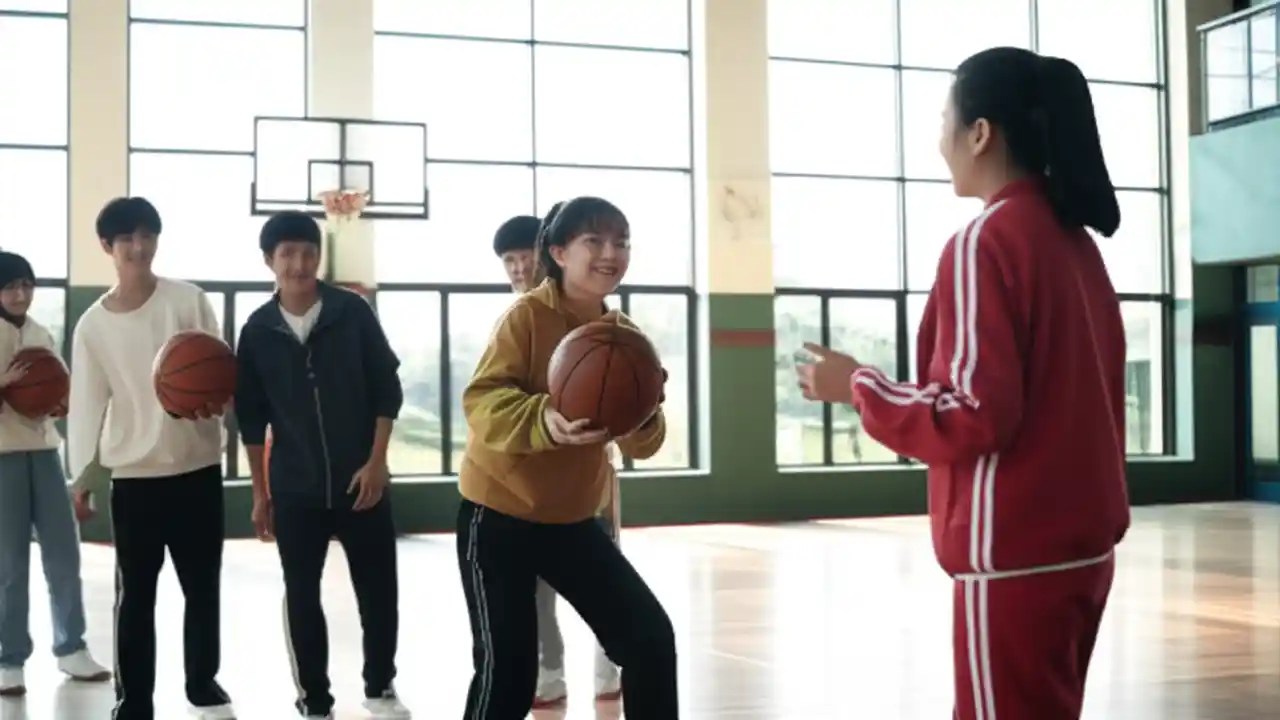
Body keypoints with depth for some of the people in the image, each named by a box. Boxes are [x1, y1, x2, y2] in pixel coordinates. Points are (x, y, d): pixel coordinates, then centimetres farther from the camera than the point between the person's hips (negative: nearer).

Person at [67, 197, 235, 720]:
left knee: (203, 586, 11)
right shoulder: (93, 325, 0)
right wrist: (80, 479, -3)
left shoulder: (189, 301, -2)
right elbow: (87, 404, 2)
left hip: (198, 467, 0)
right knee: (134, 594, 2)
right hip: (132, 475, 0)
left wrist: (214, 399, -25)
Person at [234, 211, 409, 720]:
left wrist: (377, 460, -9)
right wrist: (260, 492, 5)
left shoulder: (353, 312, -5)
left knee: (378, 589, 5)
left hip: (361, 478, -1)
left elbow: (387, 390, -2)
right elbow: (251, 417, 5)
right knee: (301, 596, 6)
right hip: (295, 489, 1)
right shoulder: (258, 330, -1)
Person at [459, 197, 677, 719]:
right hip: (498, 518, -6)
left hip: (572, 519, 6)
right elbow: (481, 403, -23)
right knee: (507, 669, -6)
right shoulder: (526, 317, -14)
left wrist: (644, 415, -22)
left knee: (650, 637, 3)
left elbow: (639, 443, 1)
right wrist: (546, 420, -41)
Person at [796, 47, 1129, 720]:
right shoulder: (1074, 240, 10)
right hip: (1081, 540, 9)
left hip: (1016, 555, -8)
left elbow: (973, 416, -19)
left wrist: (859, 385, -7)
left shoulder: (985, 241, -14)